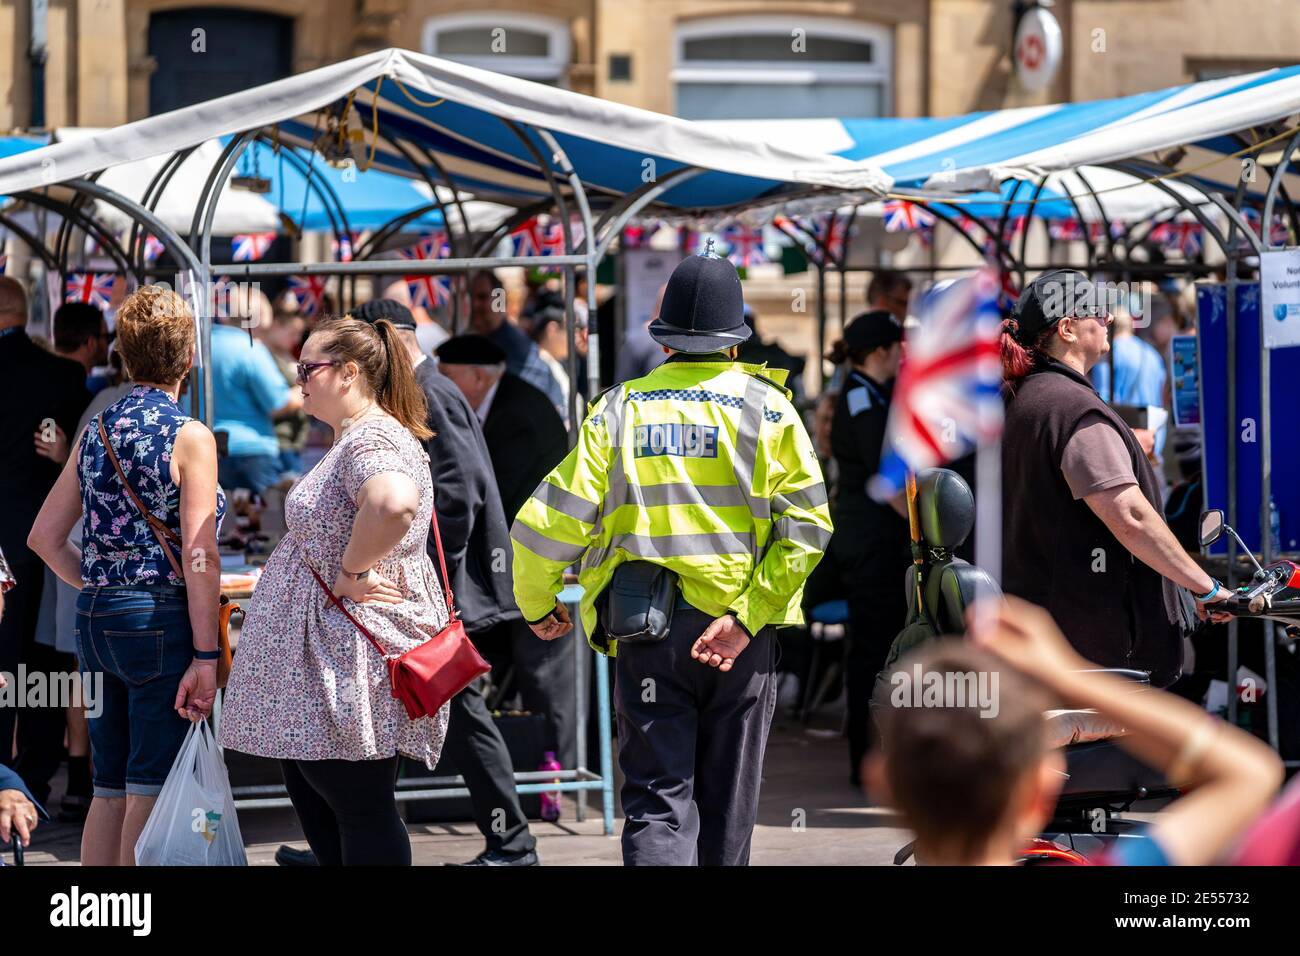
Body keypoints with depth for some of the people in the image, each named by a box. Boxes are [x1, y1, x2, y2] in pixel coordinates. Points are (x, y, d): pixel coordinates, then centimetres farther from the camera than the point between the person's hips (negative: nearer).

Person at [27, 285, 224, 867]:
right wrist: (205, 655, -14)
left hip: (96, 621, 6)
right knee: (151, 787, -3)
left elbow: (46, 538, 12)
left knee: (109, 789, 11)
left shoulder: (95, 433, 10)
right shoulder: (190, 438, -9)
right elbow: (199, 557, -14)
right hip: (161, 620, -6)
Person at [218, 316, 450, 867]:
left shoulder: (372, 440, -17)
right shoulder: (354, 441, 18)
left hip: (351, 657, -11)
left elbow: (394, 505, -40)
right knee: (312, 794, 15)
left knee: (361, 809, -7)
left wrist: (350, 573, -27)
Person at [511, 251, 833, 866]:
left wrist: (537, 605, 14)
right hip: (739, 637, 0)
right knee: (726, 807, 13)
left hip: (645, 635, 0)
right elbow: (807, 526, -12)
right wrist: (745, 619, -12)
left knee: (657, 802, -1)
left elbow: (551, 521, -4)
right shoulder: (767, 408, -1)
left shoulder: (619, 408, 1)